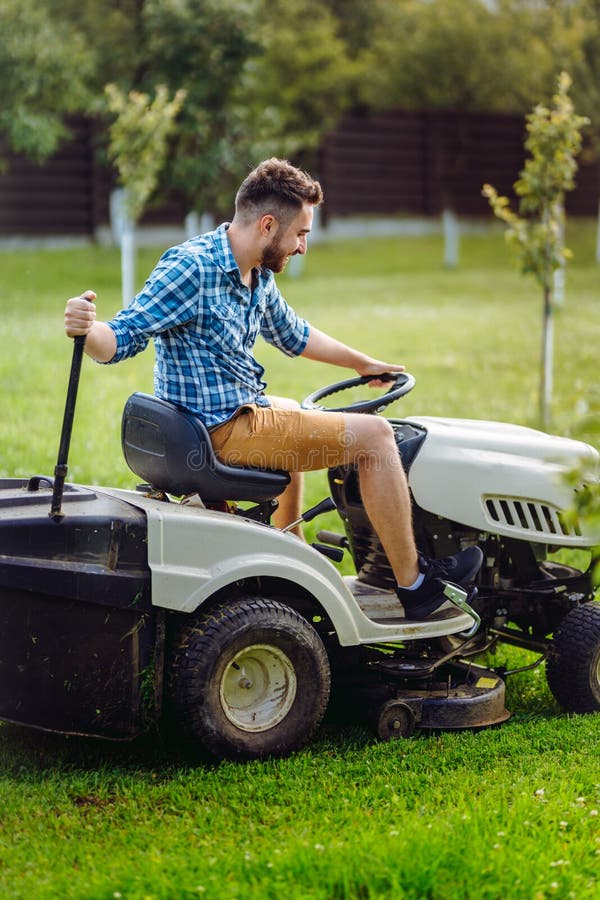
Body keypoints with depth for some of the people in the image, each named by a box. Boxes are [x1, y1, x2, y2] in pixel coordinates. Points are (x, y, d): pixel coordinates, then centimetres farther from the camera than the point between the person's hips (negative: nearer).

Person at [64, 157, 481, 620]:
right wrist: (87, 330, -45)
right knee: (374, 434, -6)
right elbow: (123, 337, -23)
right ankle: (415, 584, 2)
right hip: (224, 431, -10)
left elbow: (293, 334, 27)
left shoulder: (258, 277, 9)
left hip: (232, 413, 10)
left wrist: (364, 364, 35)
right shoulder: (192, 268, -20)